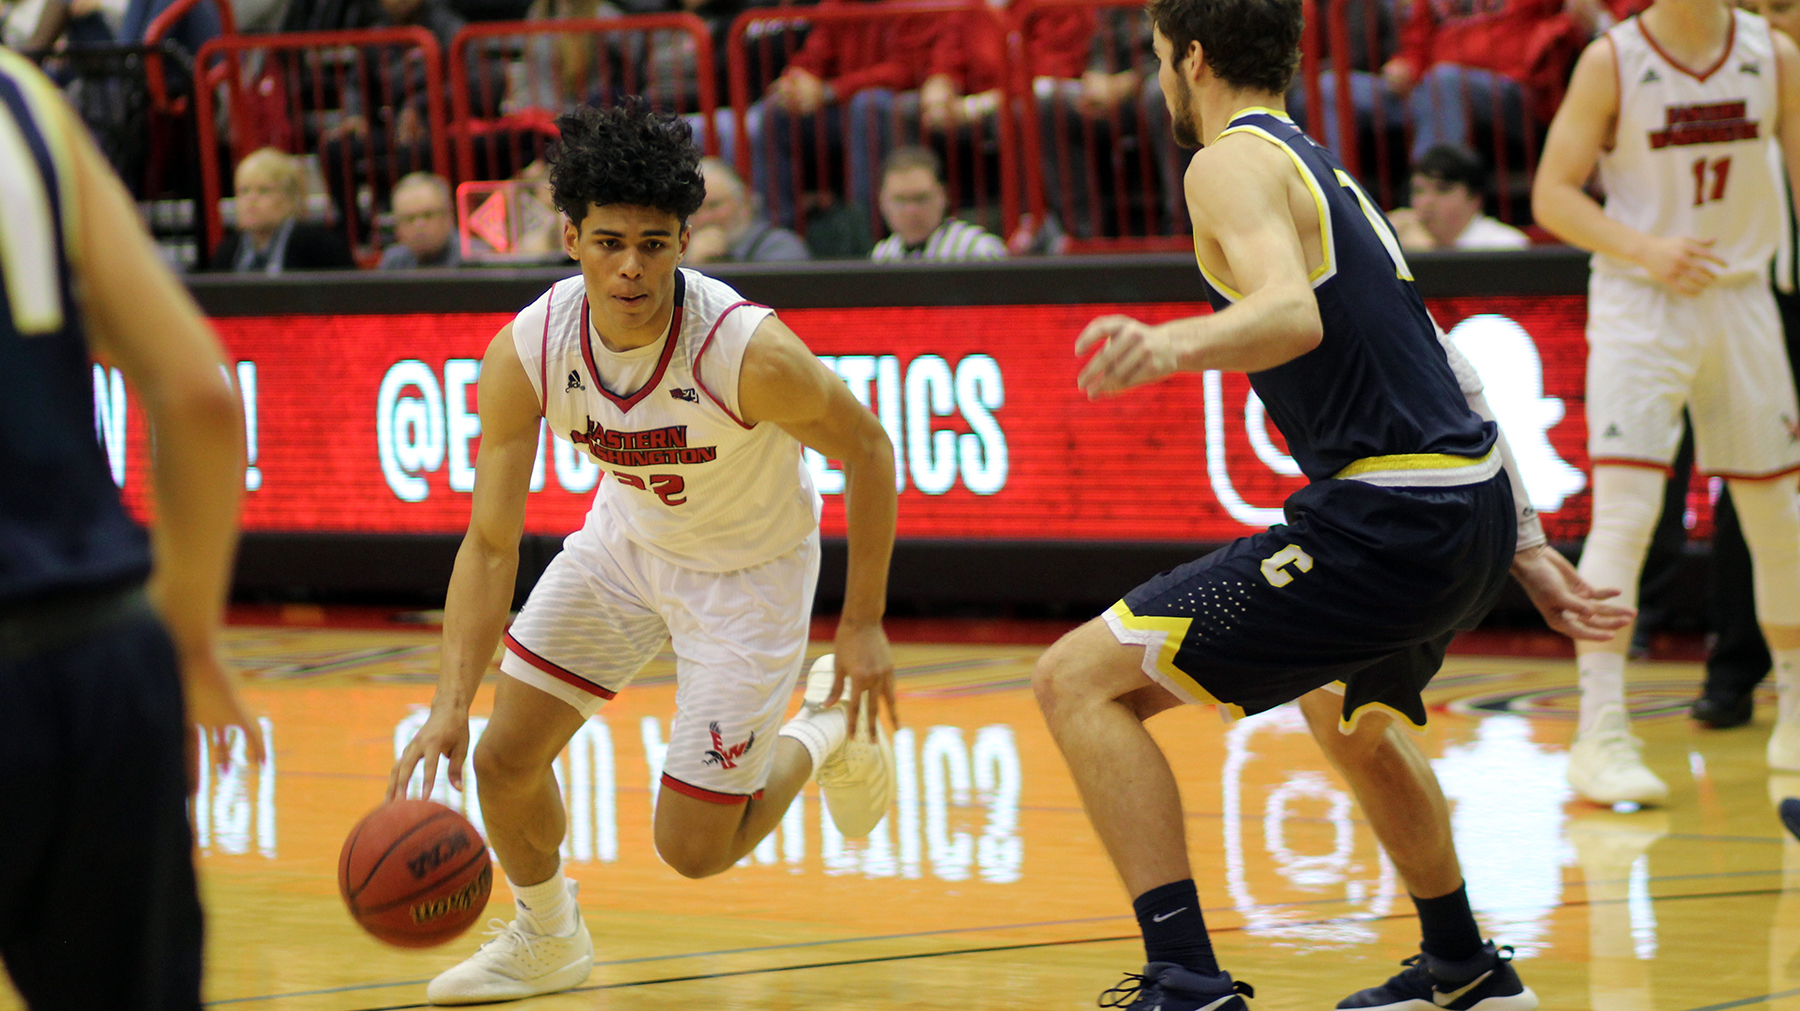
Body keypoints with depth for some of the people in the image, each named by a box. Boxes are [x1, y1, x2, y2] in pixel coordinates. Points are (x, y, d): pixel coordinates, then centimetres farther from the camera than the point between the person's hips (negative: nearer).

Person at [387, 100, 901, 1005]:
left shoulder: (748, 351, -37)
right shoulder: (525, 353, -26)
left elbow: (866, 449, -18)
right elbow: (491, 543, -22)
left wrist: (864, 624, -14)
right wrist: (451, 704, -33)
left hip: (750, 566, -4)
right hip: (626, 540, 4)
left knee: (692, 847, -5)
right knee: (504, 760, -1)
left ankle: (829, 730, 25)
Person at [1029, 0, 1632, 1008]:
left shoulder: (1235, 164, -5)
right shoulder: (1330, 175, 24)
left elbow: (1296, 314, -26)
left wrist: (1170, 346, -44)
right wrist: (1527, 548, 28)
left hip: (1387, 524, -10)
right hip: (1479, 512, 10)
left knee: (1081, 680, -8)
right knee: (1349, 713, 40)